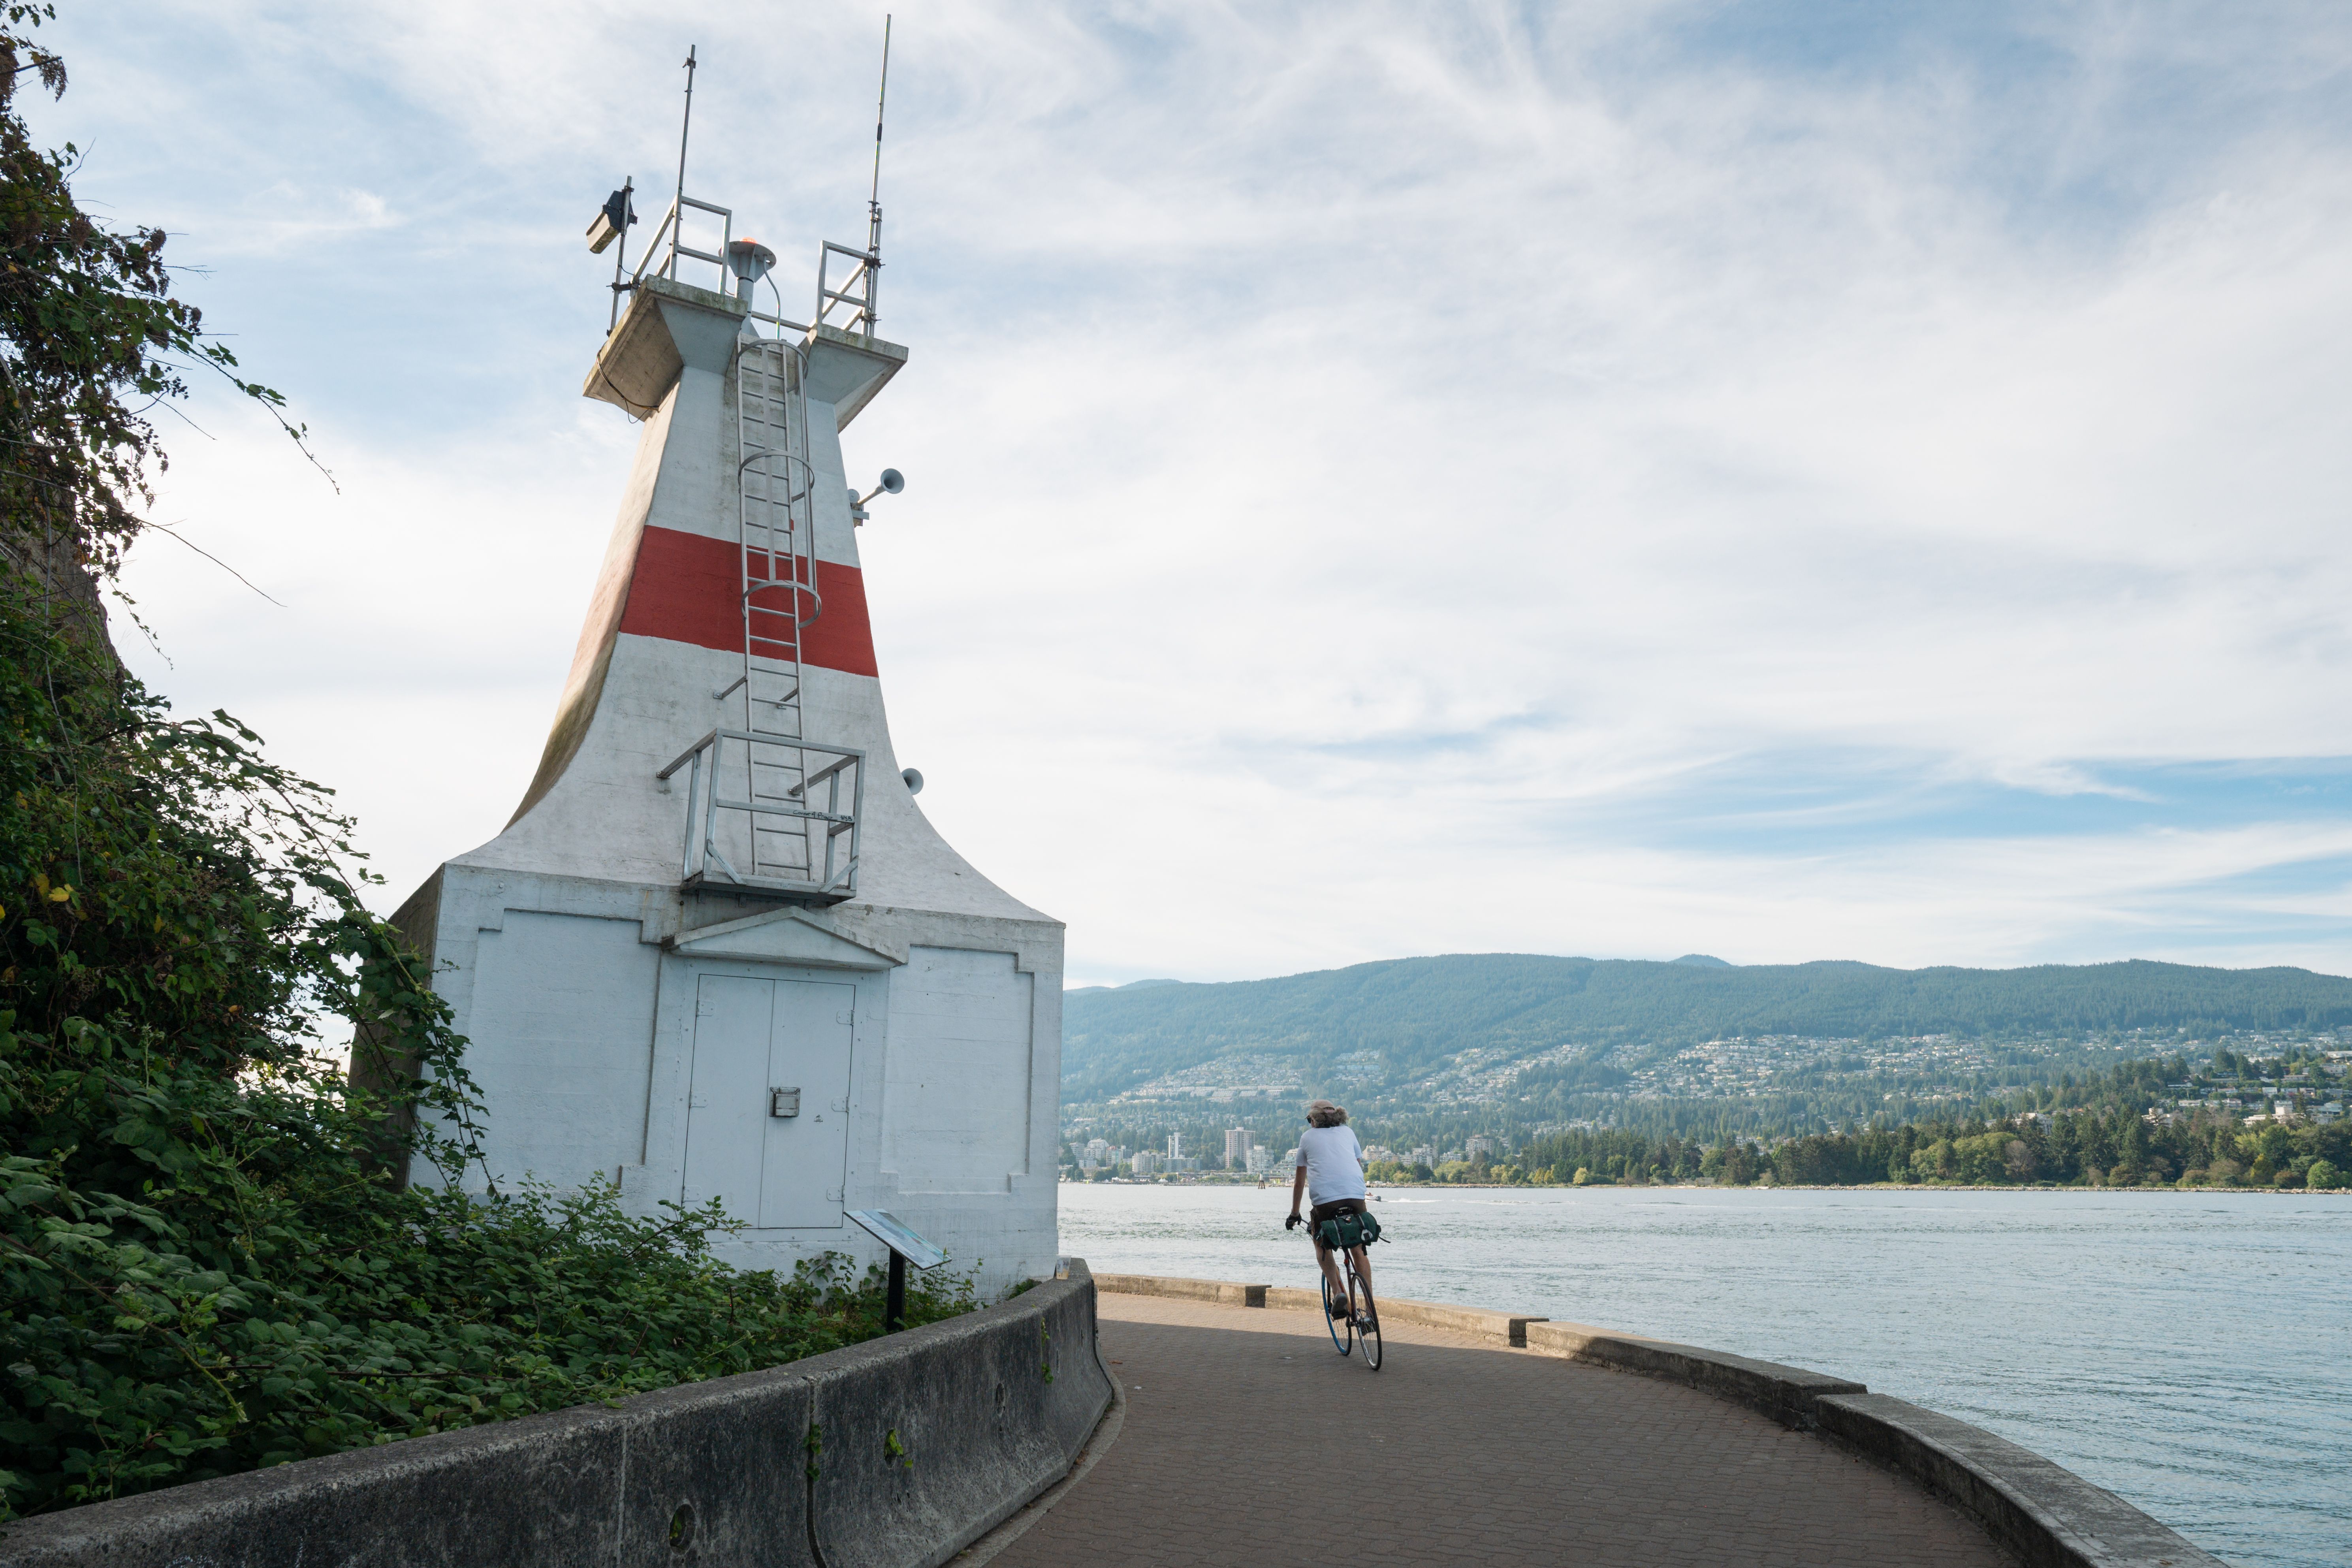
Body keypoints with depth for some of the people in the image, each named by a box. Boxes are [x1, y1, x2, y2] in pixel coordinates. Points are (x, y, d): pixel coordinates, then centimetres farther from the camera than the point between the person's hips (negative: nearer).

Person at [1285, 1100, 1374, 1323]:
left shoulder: (1308, 1137, 19)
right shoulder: (1347, 1132, 24)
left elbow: (1299, 1181, 23)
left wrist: (1294, 1214, 31)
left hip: (1324, 1199, -2)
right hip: (1356, 1196, 2)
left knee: (1321, 1244, 21)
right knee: (1358, 1250, 16)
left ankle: (1338, 1293, 2)